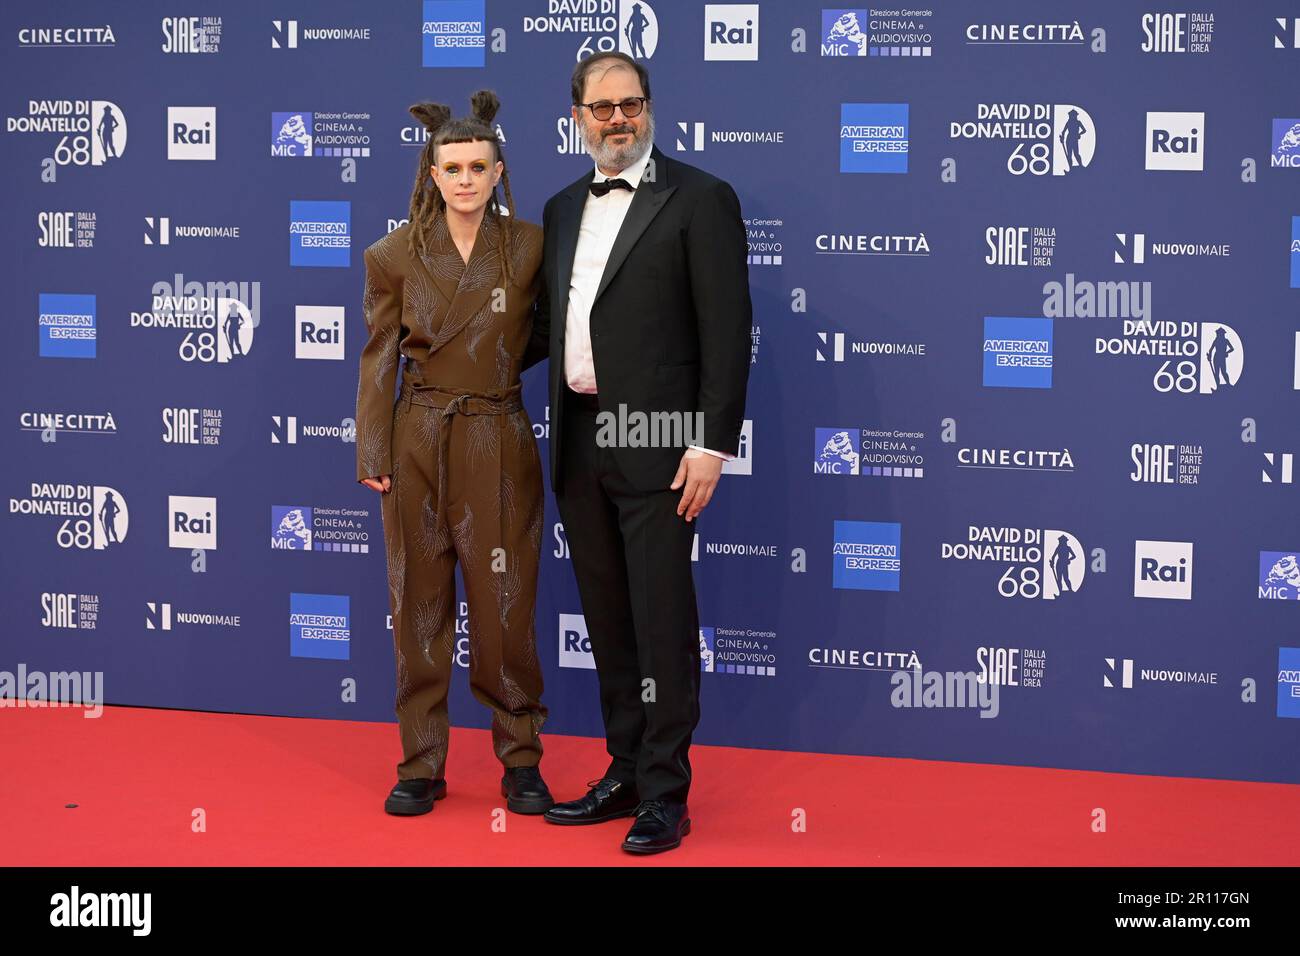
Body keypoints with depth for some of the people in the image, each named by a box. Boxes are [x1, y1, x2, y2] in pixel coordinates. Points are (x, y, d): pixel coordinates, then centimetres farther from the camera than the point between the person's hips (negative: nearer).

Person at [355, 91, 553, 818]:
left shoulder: (531, 247, -1)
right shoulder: (395, 255, 1)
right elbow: (380, 359, 3)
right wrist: (373, 454, 0)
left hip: (499, 441, -1)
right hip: (420, 439, 1)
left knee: (505, 603, 1)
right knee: (421, 602, 6)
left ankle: (521, 758, 16)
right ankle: (422, 764, 15)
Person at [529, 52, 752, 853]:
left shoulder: (700, 200, -5)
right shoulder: (564, 209, 15)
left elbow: (727, 330, -10)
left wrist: (712, 443, -15)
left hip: (654, 445, -6)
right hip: (579, 446, 7)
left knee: (662, 623, -3)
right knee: (609, 622, 13)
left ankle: (666, 795, 6)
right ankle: (626, 774, 24)